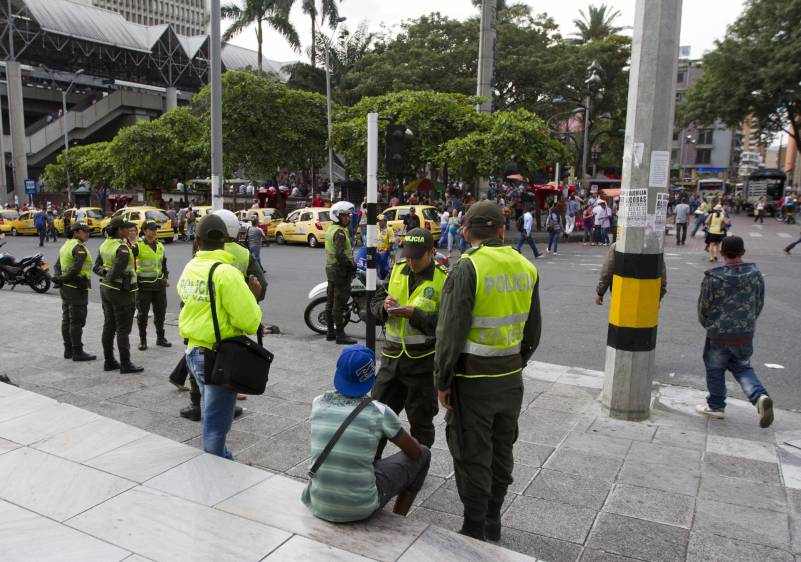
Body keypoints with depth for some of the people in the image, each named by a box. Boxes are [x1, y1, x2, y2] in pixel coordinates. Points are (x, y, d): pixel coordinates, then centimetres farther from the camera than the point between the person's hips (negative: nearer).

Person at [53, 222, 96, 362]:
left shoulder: (66, 245, 14)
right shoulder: (79, 248, -16)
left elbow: (57, 265, 14)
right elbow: (76, 269, -25)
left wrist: (59, 277, -1)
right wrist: (63, 279, -11)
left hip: (65, 287, 10)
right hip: (77, 288, -10)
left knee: (67, 319, 13)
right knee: (77, 321, -5)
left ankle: (68, 350, 21)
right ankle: (77, 352, -1)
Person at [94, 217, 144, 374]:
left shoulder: (105, 244, 7)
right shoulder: (122, 248, -21)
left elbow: (96, 267, 10)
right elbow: (116, 272, -25)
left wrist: (105, 273, -4)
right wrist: (110, 276, -5)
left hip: (105, 289, 9)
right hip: (122, 292, -9)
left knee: (109, 326, 13)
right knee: (123, 329, -1)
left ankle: (109, 361, 21)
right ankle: (125, 364, 6)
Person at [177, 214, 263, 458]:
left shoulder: (189, 268, 5)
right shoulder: (226, 273, -20)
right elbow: (249, 321, -24)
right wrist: (252, 297, -5)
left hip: (194, 352, 9)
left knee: (211, 415, 26)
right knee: (215, 426, 4)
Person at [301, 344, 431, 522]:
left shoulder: (318, 403, -1)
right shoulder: (379, 412, -12)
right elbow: (415, 452, 2)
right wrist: (403, 438, 24)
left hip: (318, 505, 4)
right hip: (361, 508, -4)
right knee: (424, 455, 15)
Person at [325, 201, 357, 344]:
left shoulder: (331, 228, 14)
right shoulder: (339, 232, -18)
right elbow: (340, 254, -27)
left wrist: (350, 263, 16)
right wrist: (351, 266, -17)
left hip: (330, 268, 10)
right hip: (340, 270, -10)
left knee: (331, 301, 14)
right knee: (339, 303, -6)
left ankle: (330, 332, 23)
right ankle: (340, 335, -2)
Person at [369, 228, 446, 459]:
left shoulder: (444, 280, -12)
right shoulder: (397, 270, 6)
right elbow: (375, 302, 12)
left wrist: (414, 314, -25)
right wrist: (384, 305, -10)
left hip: (423, 362, -5)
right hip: (392, 356, 5)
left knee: (421, 421, 11)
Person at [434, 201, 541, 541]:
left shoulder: (467, 270, -17)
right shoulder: (526, 268, 3)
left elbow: (451, 333, -18)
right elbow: (532, 331, 11)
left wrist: (442, 381, -8)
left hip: (473, 381, -6)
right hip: (511, 378, 6)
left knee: (473, 458, 7)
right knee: (502, 452, 19)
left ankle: (474, 532, 20)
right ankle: (493, 522, 35)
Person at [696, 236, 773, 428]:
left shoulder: (712, 277, -16)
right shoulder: (755, 274, -5)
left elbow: (703, 307, -6)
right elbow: (759, 304, 4)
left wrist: (708, 326, 14)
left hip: (718, 335, -4)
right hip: (746, 335, 4)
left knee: (715, 370, 15)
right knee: (742, 368, 21)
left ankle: (716, 406, 27)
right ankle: (760, 396, -1)